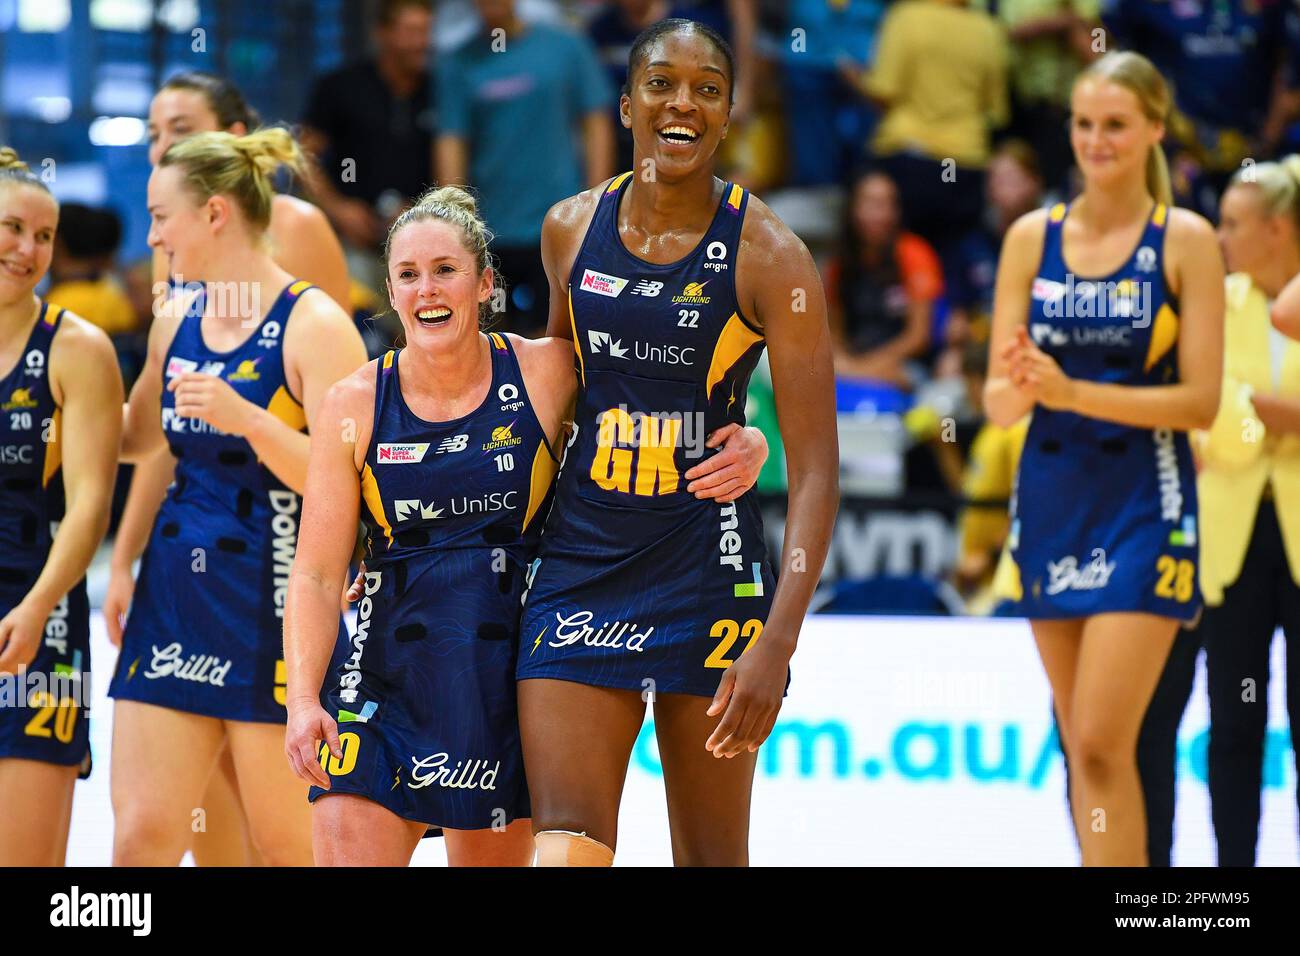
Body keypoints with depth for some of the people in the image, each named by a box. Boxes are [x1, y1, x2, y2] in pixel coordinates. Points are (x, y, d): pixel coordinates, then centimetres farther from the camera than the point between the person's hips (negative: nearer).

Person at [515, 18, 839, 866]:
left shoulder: (768, 256, -9)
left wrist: (778, 642, -21)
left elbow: (815, 470, -12)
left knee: (711, 856, 3)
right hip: (581, 565, 3)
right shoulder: (571, 229, 4)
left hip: (709, 571, -3)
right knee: (566, 843, -8)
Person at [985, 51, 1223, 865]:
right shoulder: (1032, 237, 5)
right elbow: (999, 401, 4)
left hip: (1143, 506, -4)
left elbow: (1201, 401, -9)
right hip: (1052, 496, 4)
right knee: (1081, 745, 9)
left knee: (1102, 742, -14)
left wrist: (1071, 392, -18)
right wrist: (1020, 386, -20)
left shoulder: (1186, 240, -5)